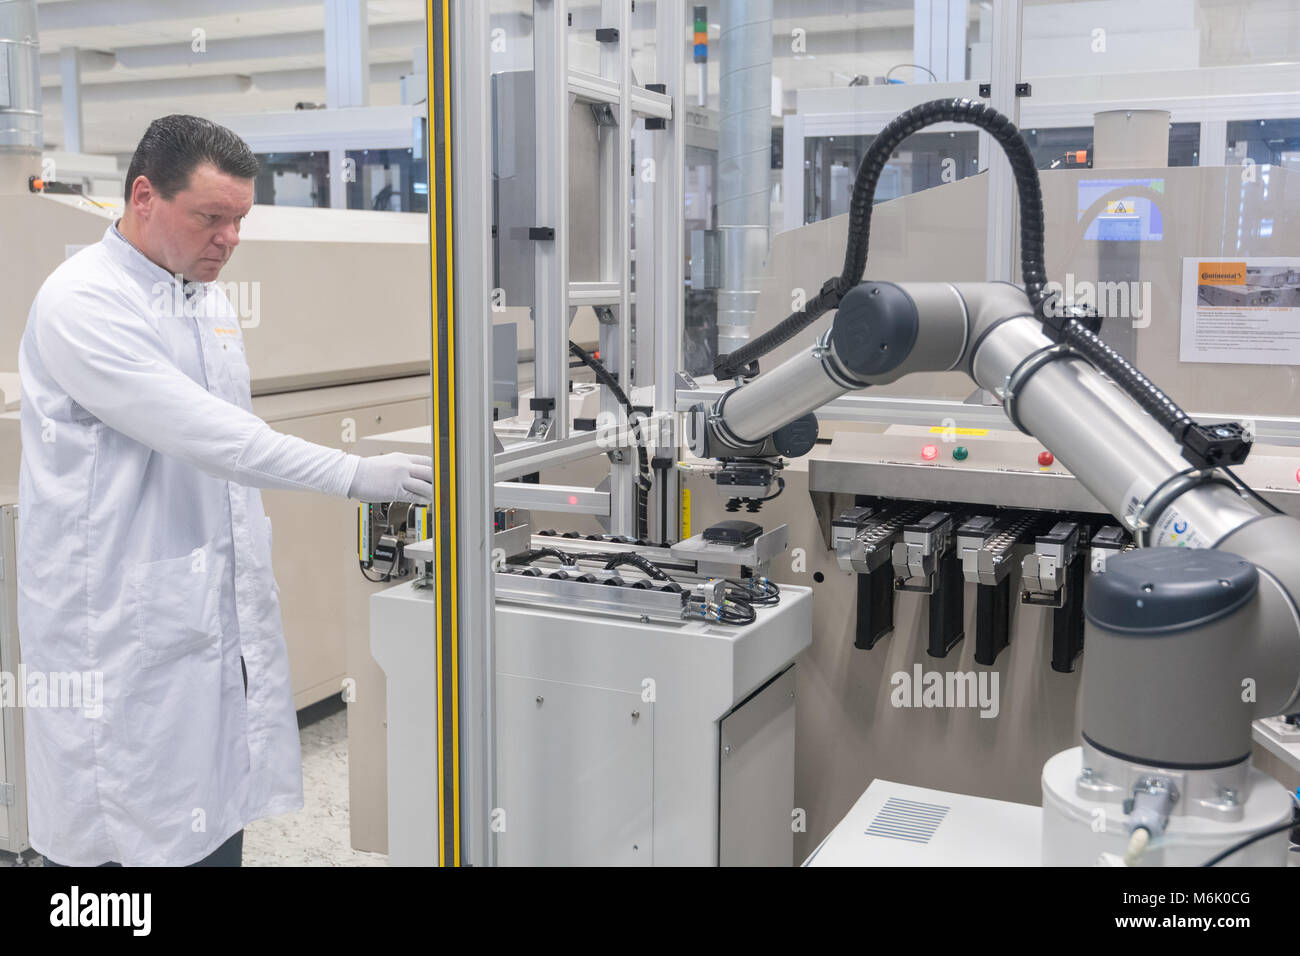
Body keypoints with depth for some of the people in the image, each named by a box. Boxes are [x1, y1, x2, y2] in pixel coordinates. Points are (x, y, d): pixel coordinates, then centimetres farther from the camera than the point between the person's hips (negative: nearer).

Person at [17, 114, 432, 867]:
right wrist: (354, 475, -29)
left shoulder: (211, 301, 12)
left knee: (215, 820, 12)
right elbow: (200, 431, -25)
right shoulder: (82, 303, -15)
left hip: (219, 610, 8)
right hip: (123, 626, -7)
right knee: (128, 831, 2)